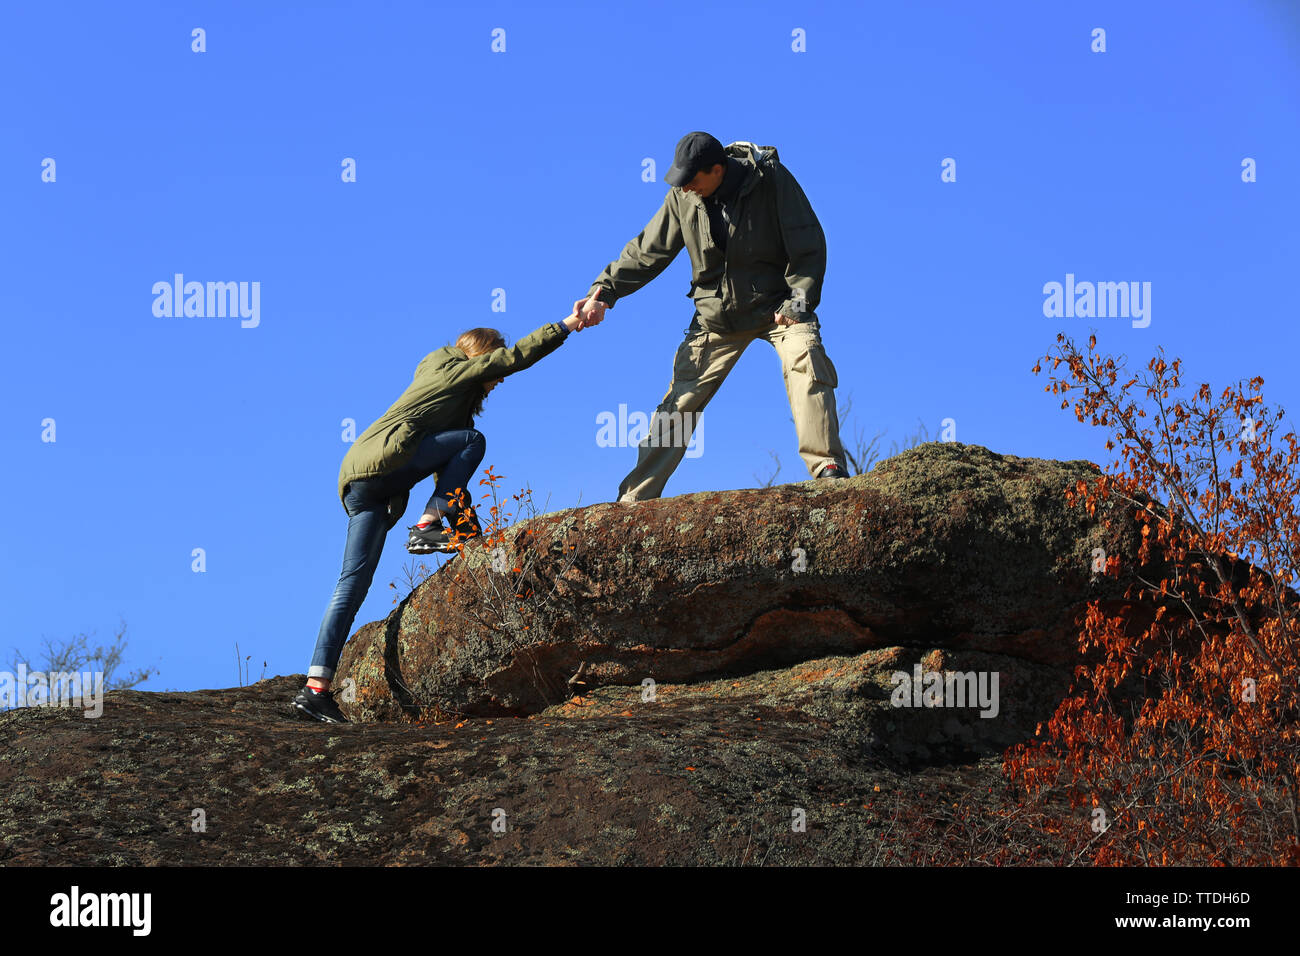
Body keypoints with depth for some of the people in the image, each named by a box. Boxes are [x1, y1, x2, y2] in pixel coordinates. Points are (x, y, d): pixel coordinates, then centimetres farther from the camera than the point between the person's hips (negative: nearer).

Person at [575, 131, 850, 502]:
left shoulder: (772, 180, -17)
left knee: (805, 359, -30)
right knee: (681, 400, -1)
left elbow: (808, 245, -12)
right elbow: (647, 251, 3)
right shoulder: (683, 197, -7)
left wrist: (798, 301, -21)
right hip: (716, 312, 3)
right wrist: (604, 291, -5)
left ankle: (828, 467, -31)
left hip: (775, 302, -3)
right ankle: (635, 497, 5)